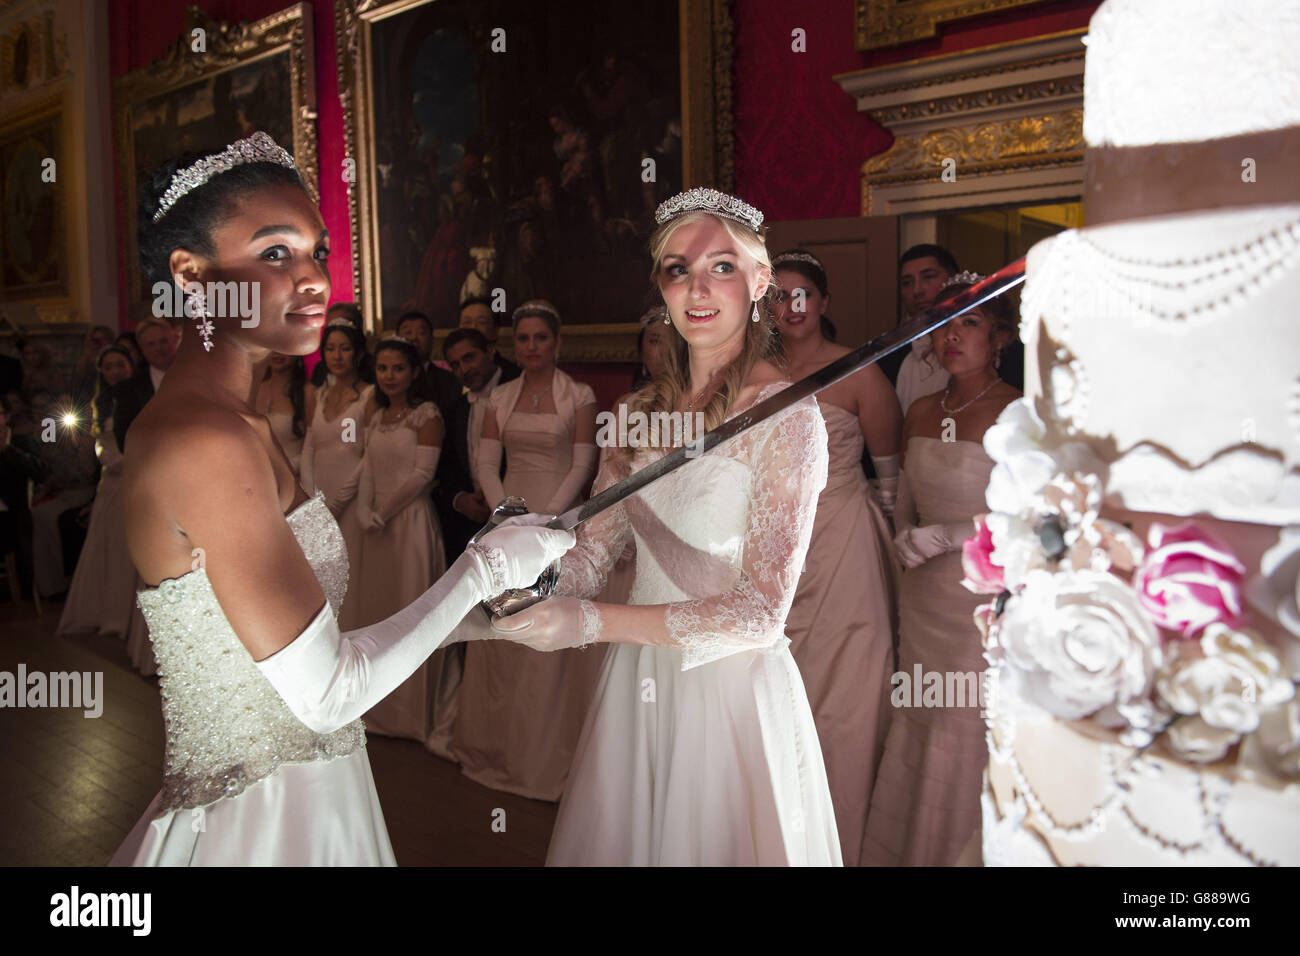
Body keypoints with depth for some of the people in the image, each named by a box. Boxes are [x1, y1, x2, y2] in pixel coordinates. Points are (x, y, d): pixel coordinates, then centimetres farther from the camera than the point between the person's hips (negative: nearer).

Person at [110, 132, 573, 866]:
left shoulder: (236, 420, 5)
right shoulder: (204, 440, -23)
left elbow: (297, 641, 5)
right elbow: (327, 692, -22)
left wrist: (481, 619, 7)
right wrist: (481, 571, -12)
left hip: (306, 799, 9)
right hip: (260, 824, -8)